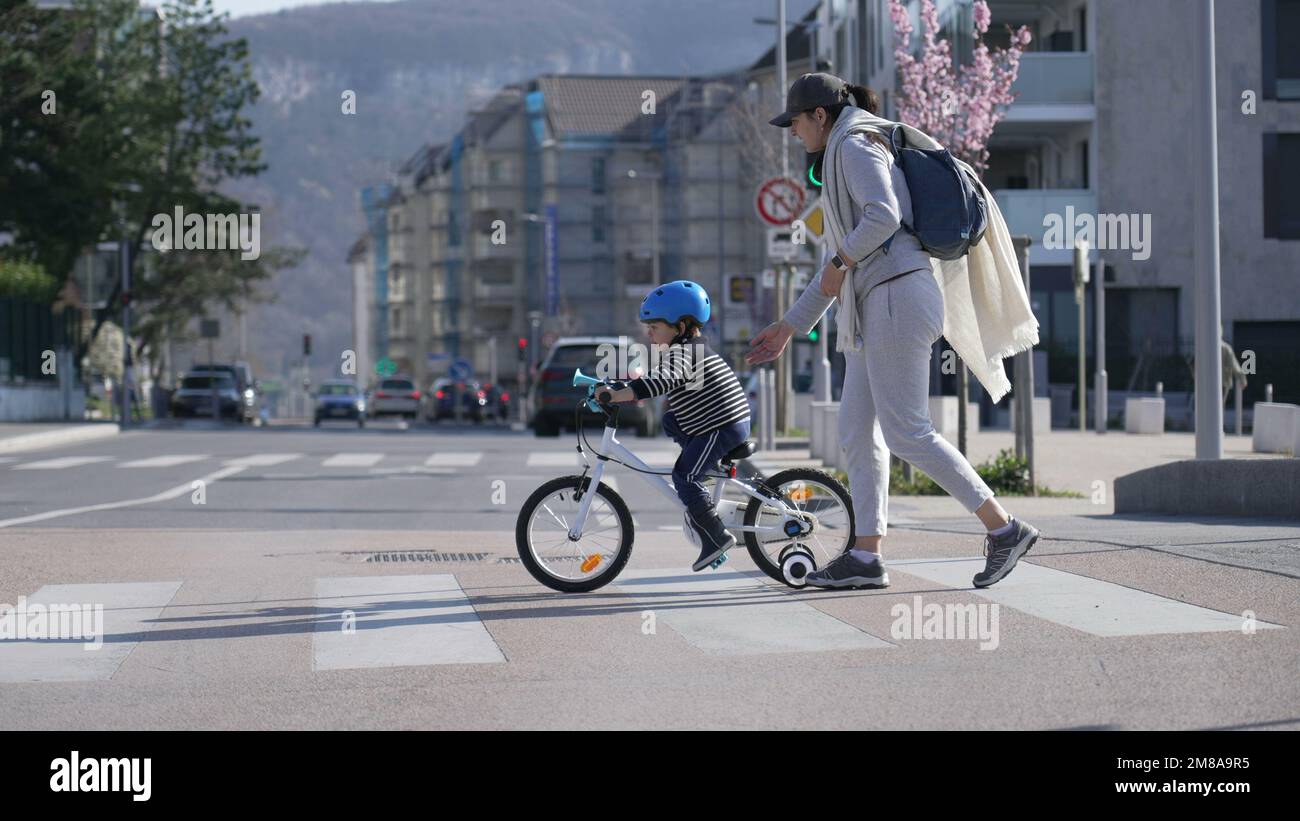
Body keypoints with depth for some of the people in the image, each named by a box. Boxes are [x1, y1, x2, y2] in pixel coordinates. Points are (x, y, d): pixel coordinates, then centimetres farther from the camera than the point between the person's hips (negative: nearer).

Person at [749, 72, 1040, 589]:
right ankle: (865, 557, 8)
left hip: (897, 296, -11)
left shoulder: (855, 147, -6)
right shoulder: (845, 159, 24)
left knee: (906, 433, -10)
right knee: (856, 429, 7)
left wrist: (839, 263, -8)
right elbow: (843, 257, 27)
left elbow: (883, 217, -24)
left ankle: (1004, 529, -7)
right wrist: (789, 326, 27)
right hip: (874, 304, 11)